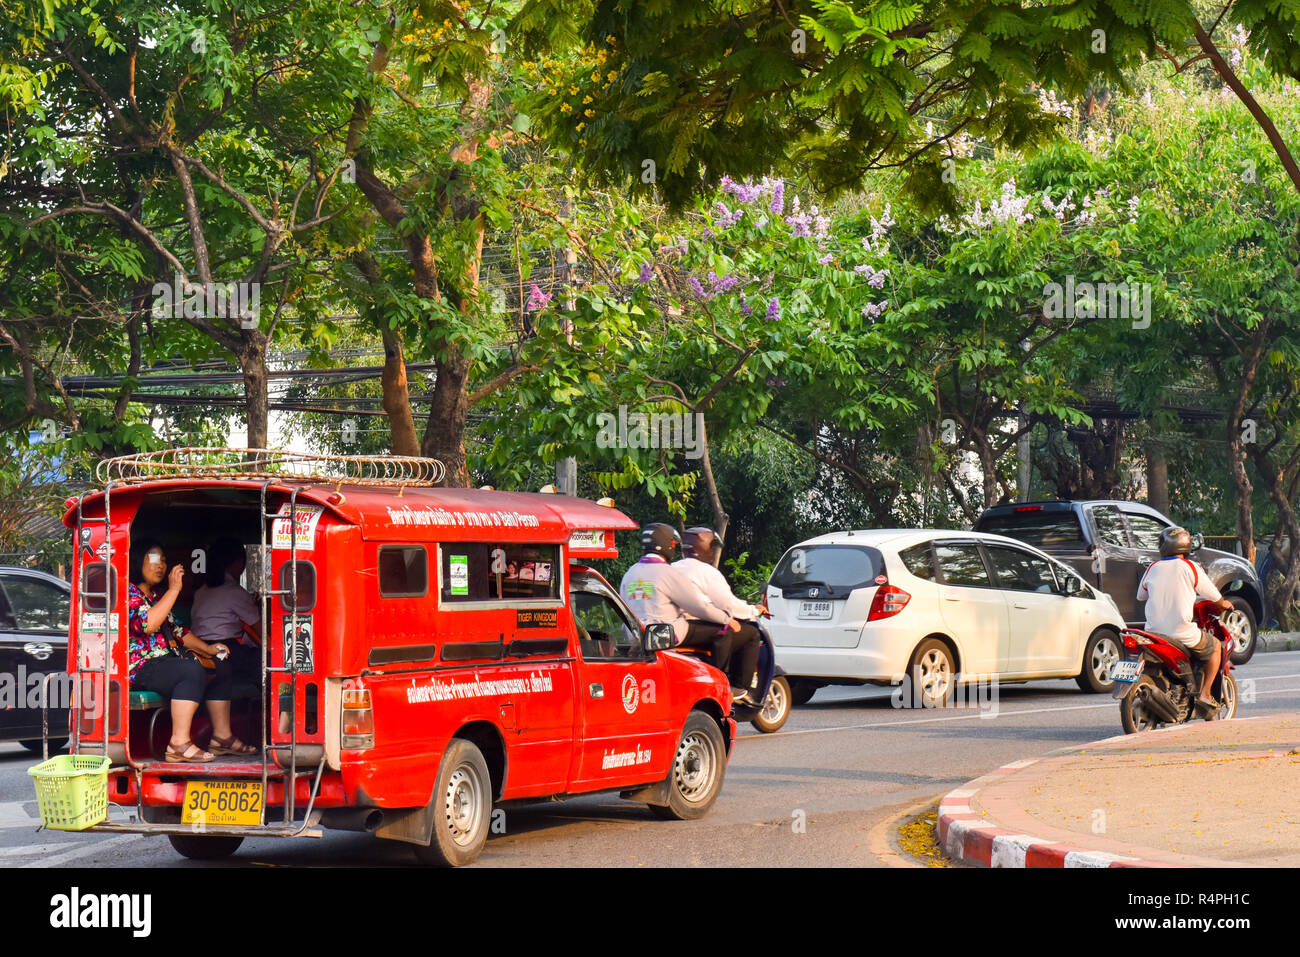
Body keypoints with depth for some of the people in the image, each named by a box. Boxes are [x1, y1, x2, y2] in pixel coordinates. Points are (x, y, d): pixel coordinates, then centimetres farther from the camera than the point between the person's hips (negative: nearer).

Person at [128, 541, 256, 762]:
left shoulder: (157, 595, 23)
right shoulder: (129, 592, -8)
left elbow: (176, 629, 27)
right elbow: (147, 624, -26)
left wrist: (207, 648, 14)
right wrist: (174, 590, -22)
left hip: (166, 660, 11)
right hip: (140, 667, -11)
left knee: (221, 667, 9)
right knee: (193, 671, -32)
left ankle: (222, 735, 7)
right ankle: (179, 744, -37)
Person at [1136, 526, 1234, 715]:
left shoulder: (1153, 568, 5)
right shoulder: (1190, 567, -6)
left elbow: (1140, 596, 20)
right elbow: (1213, 596, 5)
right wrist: (1225, 604, 28)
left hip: (1154, 630, 4)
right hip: (1182, 633, -4)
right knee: (1215, 646, 20)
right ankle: (1205, 694, 11)